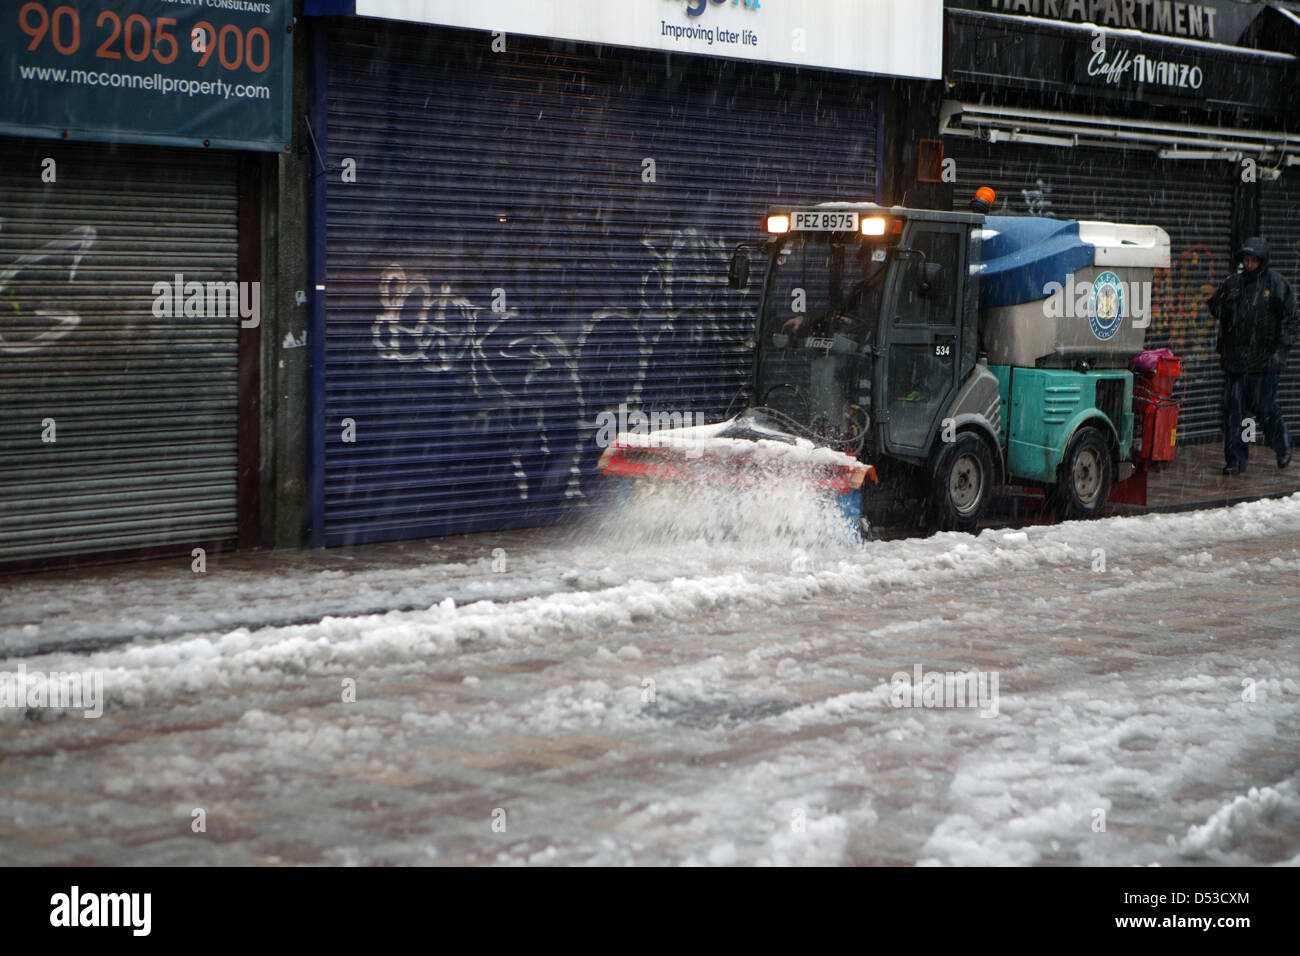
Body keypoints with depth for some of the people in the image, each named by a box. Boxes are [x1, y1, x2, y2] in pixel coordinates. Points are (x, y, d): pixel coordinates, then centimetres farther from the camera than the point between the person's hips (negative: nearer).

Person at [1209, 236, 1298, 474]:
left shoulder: (1277, 284, -1)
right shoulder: (1232, 283, 9)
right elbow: (1214, 305, 24)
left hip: (1265, 359, -4)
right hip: (1234, 359, 4)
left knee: (1264, 407, -3)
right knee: (1233, 409, 1)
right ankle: (1235, 460, 6)